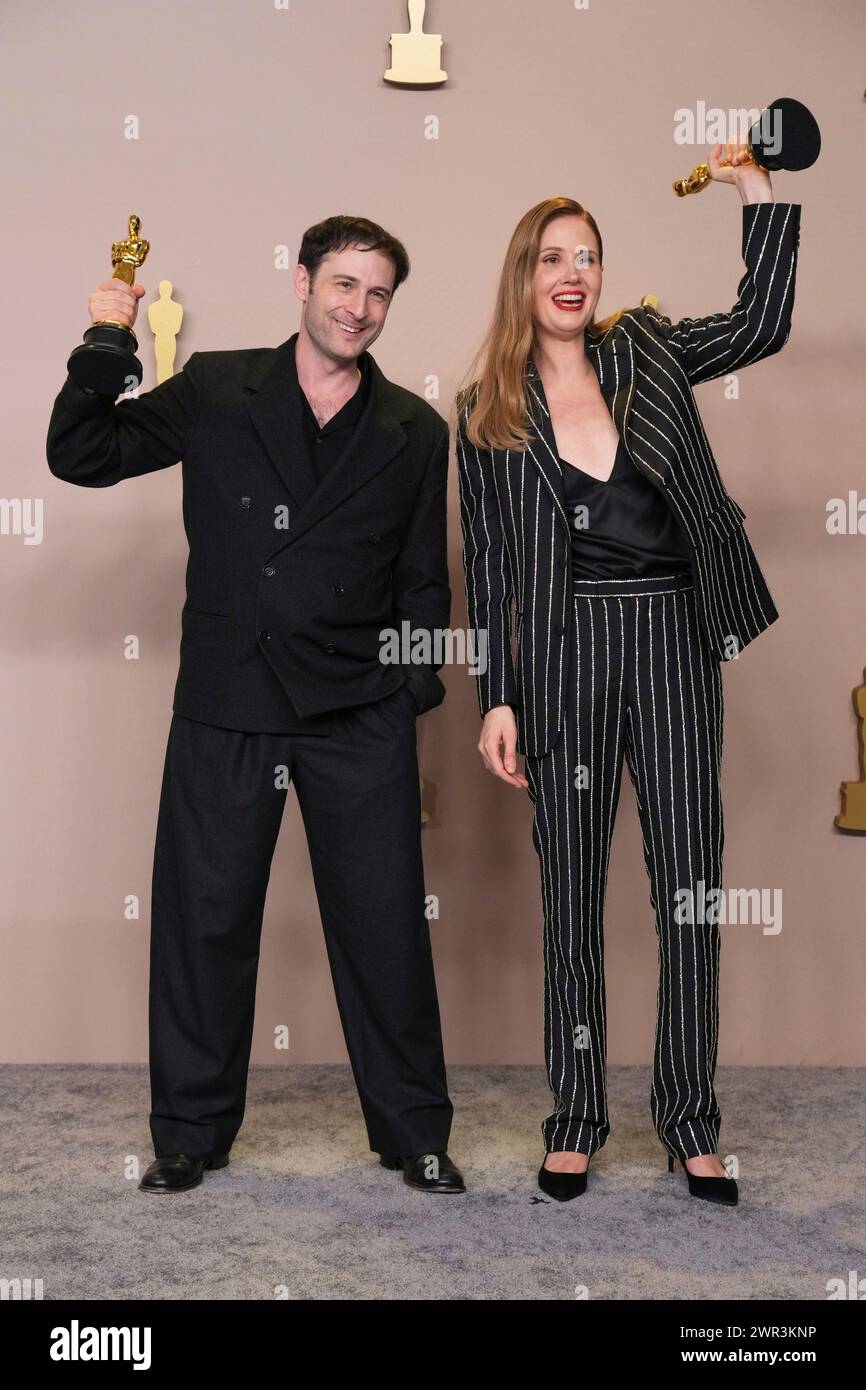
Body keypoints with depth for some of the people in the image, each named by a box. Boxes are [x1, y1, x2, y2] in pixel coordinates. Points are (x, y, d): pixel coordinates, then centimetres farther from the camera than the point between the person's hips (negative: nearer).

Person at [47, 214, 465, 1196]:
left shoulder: (414, 432, 7)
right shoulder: (214, 391, 5)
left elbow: (422, 581, 11)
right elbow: (79, 455, 8)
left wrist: (415, 697, 3)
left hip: (359, 717, 0)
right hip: (224, 708, 0)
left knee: (384, 922, 4)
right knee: (203, 917, 6)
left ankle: (413, 1133, 21)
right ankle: (190, 1132, 23)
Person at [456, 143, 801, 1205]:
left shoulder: (645, 353, 9)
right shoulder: (489, 409, 4)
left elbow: (762, 323, 2)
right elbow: (487, 562, 3)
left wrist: (758, 188, -2)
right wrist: (497, 699, -1)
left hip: (672, 642, 1)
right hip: (564, 651, -1)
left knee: (691, 887, 3)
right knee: (572, 894, 6)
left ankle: (689, 1119, 16)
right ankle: (576, 1117, 19)